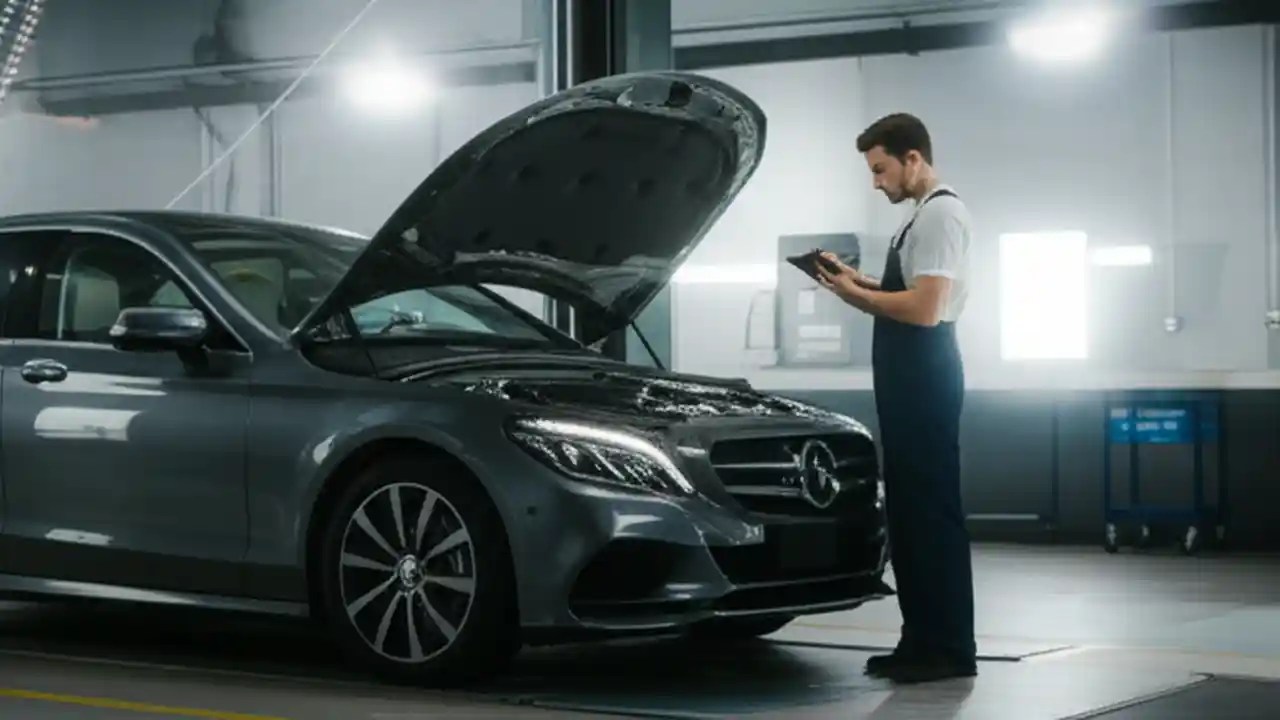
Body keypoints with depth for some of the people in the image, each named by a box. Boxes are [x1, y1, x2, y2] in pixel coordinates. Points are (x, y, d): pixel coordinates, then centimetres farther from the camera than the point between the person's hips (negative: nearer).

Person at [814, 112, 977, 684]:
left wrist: (855, 294, -12)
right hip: (908, 381, 11)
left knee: (933, 511, -8)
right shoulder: (920, 217, 20)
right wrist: (857, 283, 9)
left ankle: (951, 648, -5)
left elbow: (925, 310, -21)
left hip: (925, 379, -11)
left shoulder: (941, 213, -12)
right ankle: (922, 640, 17)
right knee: (908, 511, 12)